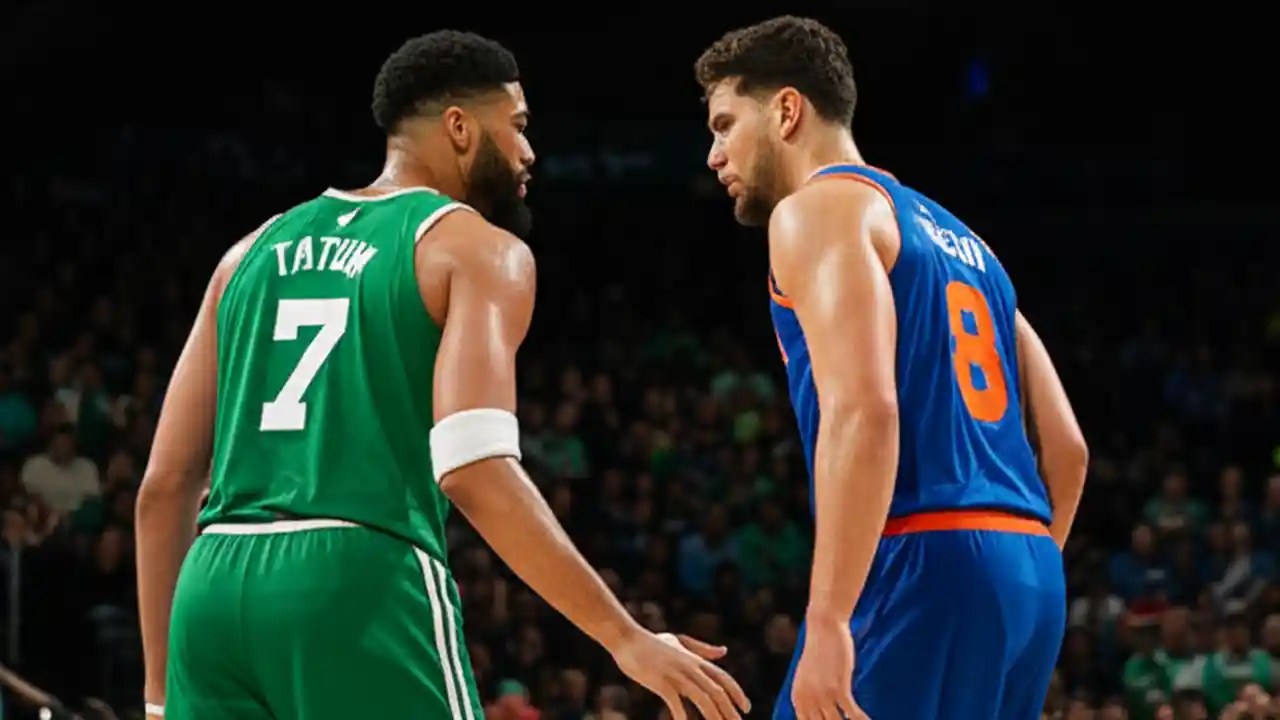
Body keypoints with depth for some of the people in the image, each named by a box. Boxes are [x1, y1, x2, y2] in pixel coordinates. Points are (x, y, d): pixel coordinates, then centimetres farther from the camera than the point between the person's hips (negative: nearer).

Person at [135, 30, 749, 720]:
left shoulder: (258, 250, 22)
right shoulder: (477, 248, 3)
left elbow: (166, 483, 18)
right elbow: (475, 469, -14)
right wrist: (625, 637, -13)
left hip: (218, 589, 6)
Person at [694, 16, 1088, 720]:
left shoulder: (818, 210, -2)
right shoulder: (953, 236, 26)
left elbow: (863, 412, -18)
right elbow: (1064, 446, 22)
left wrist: (828, 623, -23)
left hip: (923, 564, -9)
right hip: (1026, 569, 9)